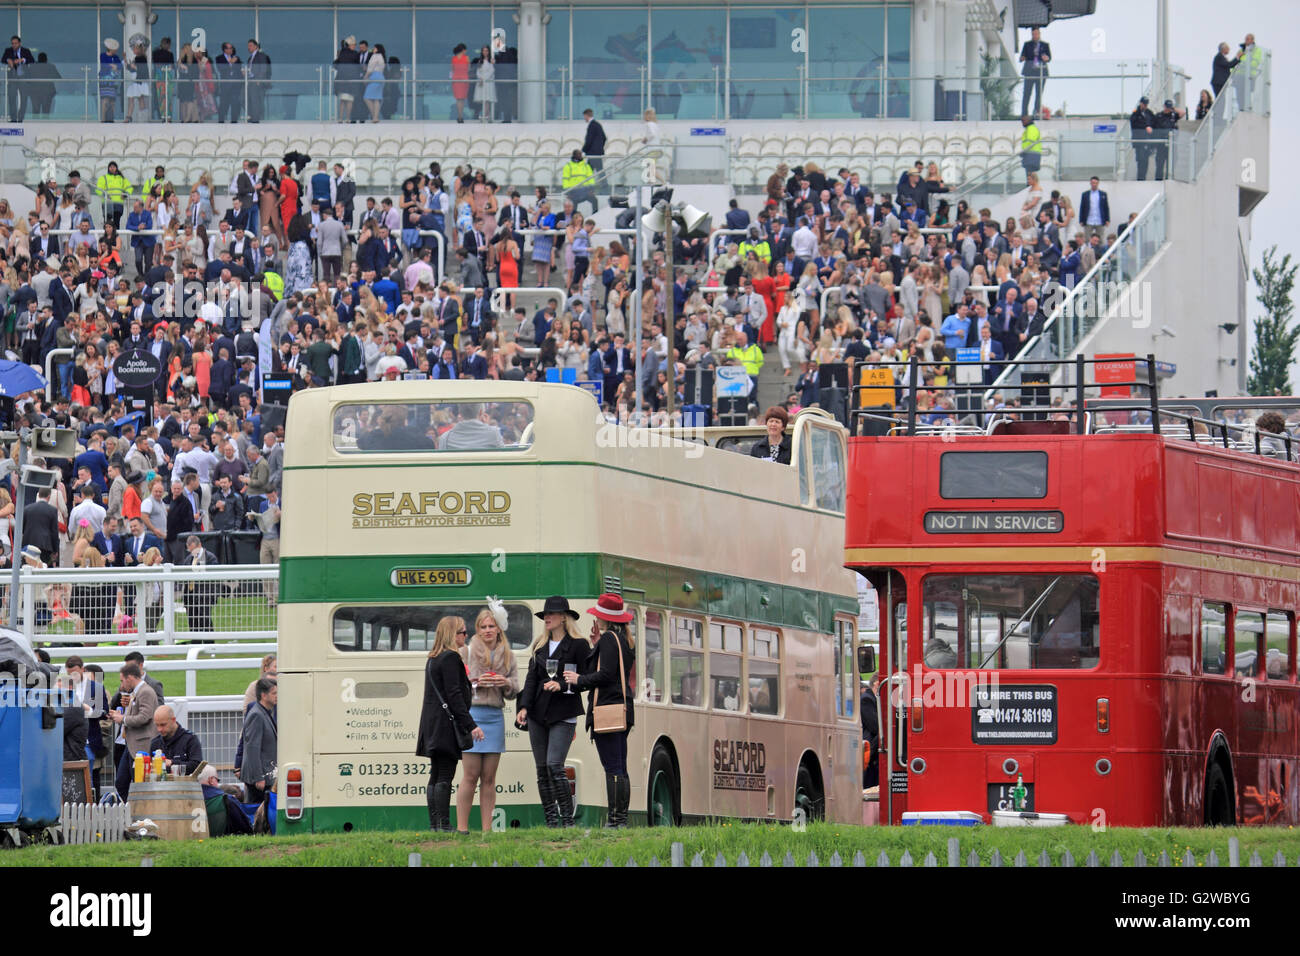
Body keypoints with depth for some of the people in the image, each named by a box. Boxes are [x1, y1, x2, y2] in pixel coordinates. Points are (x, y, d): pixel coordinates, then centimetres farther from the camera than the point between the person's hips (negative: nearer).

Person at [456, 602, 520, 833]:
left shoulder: (508, 656, 13)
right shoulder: (465, 652, 3)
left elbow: (514, 692, 14)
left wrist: (506, 684, -8)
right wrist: (475, 683, -14)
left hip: (495, 716, 4)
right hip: (471, 712, -4)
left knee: (489, 777, 4)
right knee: (471, 775, -7)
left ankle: (487, 829, 5)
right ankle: (461, 827, -5)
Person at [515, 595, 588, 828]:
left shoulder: (578, 645, -1)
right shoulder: (539, 646, 15)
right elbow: (531, 679, 10)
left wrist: (562, 685, -16)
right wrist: (524, 707, -3)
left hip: (563, 713, -6)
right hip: (538, 713, 6)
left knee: (554, 765, -16)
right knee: (542, 769, 3)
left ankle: (568, 820, -10)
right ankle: (551, 822, 7)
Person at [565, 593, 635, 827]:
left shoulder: (609, 639, -10)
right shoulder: (626, 640, 17)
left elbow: (606, 674, -17)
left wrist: (580, 680, -3)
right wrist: (597, 646, 17)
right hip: (623, 709, 10)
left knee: (612, 768, -11)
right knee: (620, 769, 10)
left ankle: (614, 820, -14)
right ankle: (622, 818, 10)